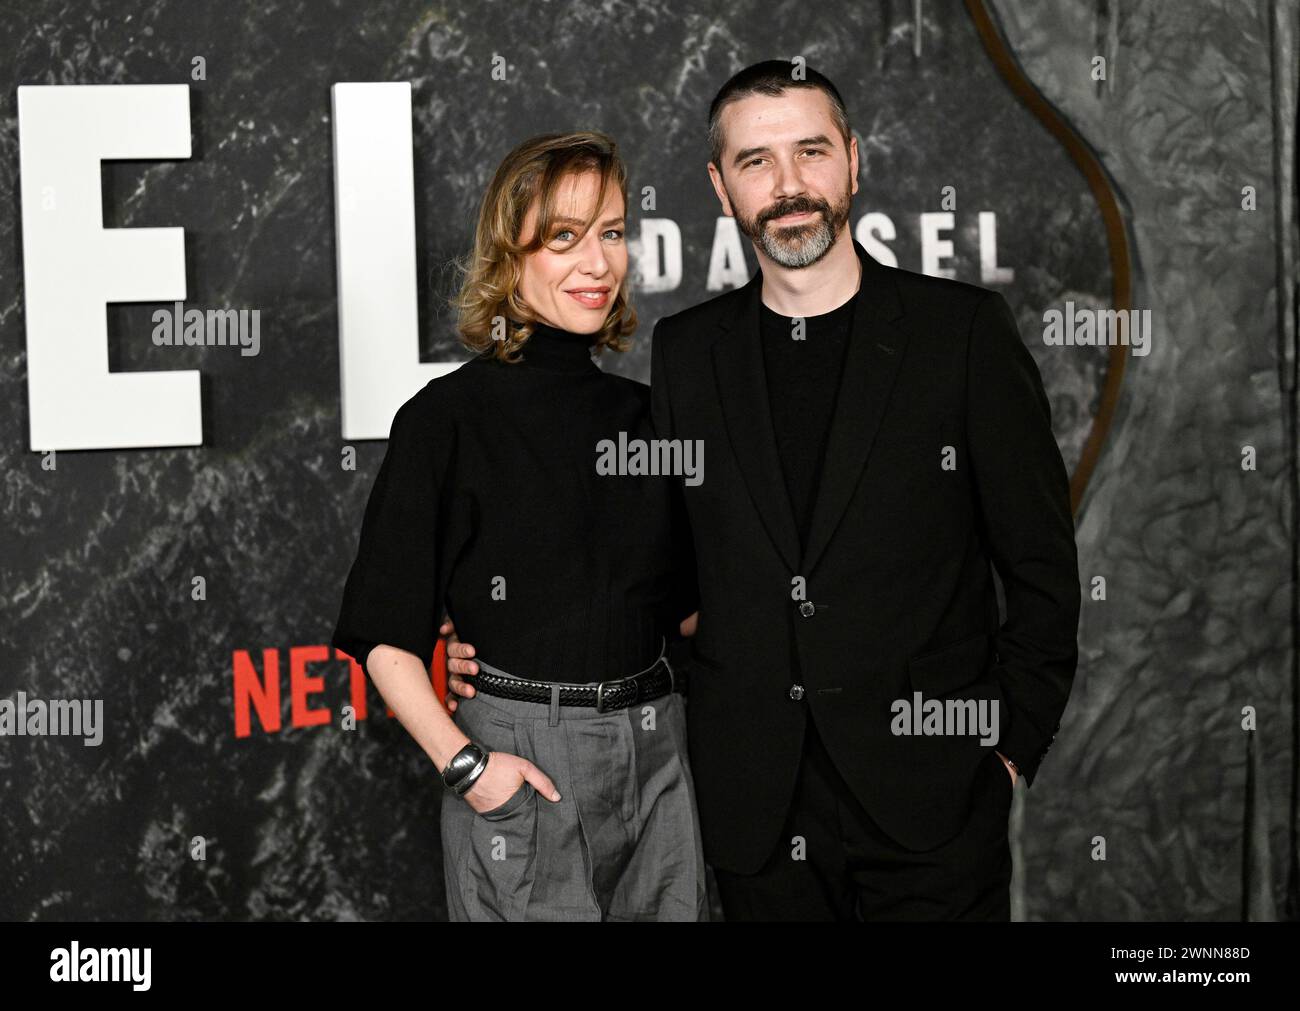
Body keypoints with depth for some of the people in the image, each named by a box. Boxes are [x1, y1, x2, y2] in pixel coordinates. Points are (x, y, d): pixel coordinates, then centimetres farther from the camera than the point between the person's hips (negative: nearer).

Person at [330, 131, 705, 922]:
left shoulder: (642, 412, 8)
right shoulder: (448, 418, -8)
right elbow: (384, 635, -7)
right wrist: (463, 764, -15)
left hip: (655, 748, 5)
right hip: (522, 757, -5)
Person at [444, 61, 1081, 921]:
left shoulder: (963, 329, -2)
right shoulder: (686, 352, 6)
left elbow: (1042, 564, 0)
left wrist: (1010, 744, -4)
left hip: (928, 805, -2)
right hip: (757, 811, 2)